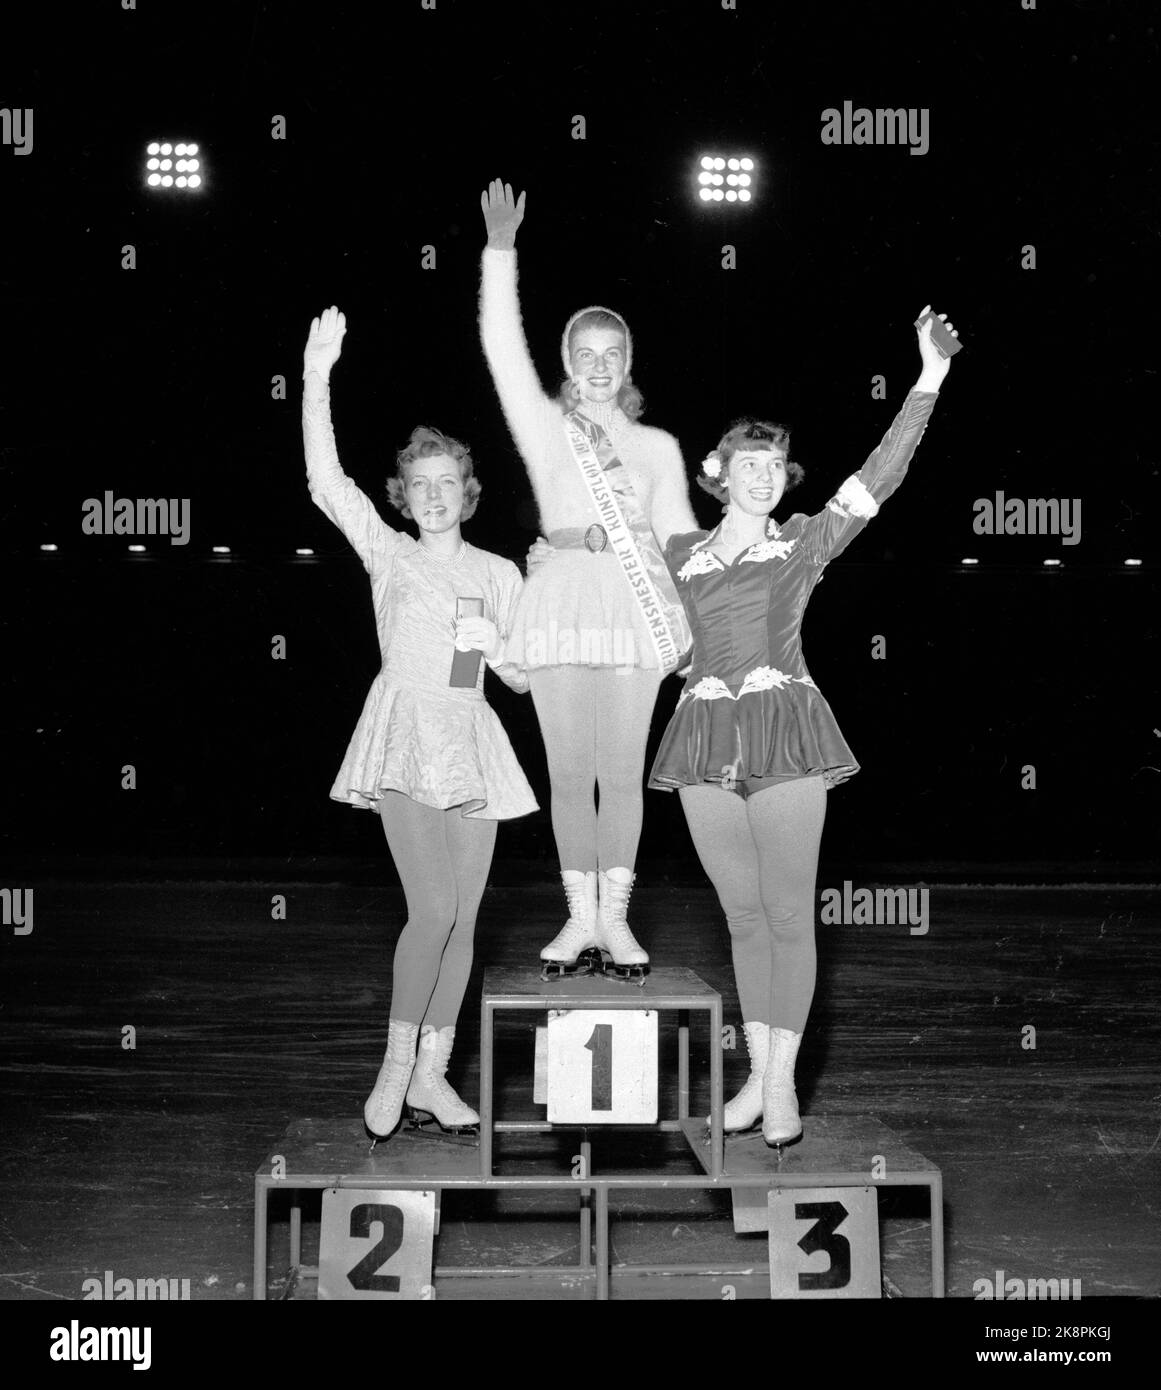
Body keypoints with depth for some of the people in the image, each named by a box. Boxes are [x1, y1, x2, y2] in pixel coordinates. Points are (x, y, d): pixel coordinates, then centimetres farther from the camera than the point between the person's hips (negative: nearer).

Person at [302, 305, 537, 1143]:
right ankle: (396, 1064, 0)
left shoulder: (499, 574, 13)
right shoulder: (387, 554, 6)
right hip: (405, 732, -4)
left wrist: (495, 644, -7)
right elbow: (326, 481, -10)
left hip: (472, 742, 4)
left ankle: (433, 1075, 14)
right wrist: (317, 378, -17)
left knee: (463, 916, 3)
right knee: (434, 908, -16)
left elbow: (522, 679, 15)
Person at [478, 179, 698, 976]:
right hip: (562, 604, 0)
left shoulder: (658, 446, 12)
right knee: (569, 771, 4)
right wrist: (501, 250, -9)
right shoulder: (546, 427, 8)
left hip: (636, 611, 1)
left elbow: (679, 535, 11)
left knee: (622, 770, 3)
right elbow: (503, 347, -2)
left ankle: (615, 916, 13)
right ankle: (580, 915, 15)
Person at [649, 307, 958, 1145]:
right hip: (705, 734, 3)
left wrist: (931, 379, -6)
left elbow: (881, 477, -1)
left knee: (788, 912, -2)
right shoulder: (680, 554, 15)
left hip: (785, 730, -2)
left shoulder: (805, 543, 7)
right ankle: (757, 1076, 17)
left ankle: (784, 1082, 6)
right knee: (743, 914, 8)